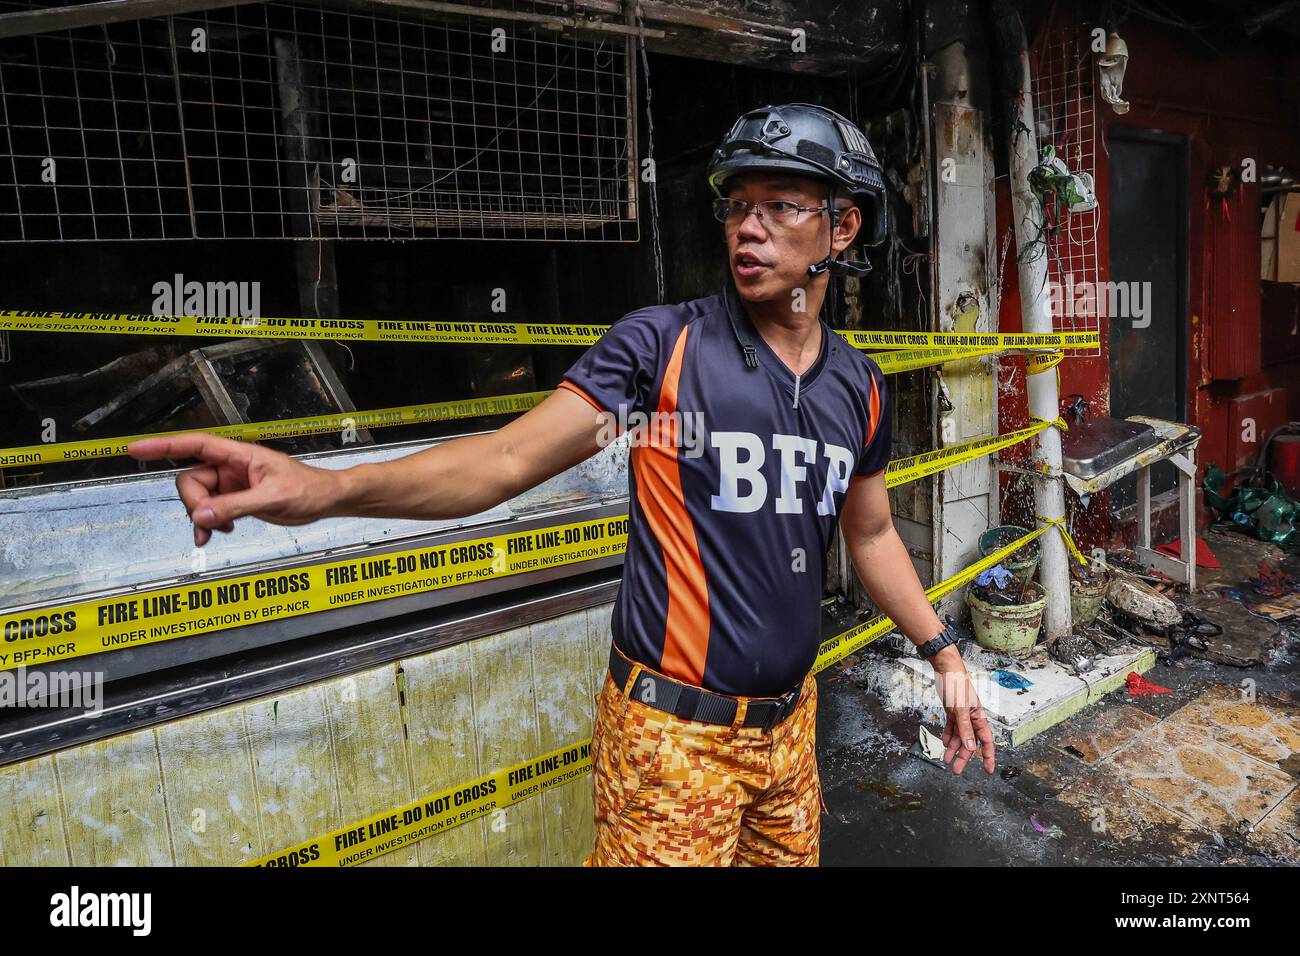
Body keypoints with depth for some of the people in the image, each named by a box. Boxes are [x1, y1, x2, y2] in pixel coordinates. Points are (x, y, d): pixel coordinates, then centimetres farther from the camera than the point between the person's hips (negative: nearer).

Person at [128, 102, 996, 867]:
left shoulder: (859, 387, 2)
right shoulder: (662, 344, -13)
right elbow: (508, 459, -20)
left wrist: (944, 654, 16)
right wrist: (328, 488, -34)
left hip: (790, 720, 6)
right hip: (676, 732, -5)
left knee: (791, 855, 22)